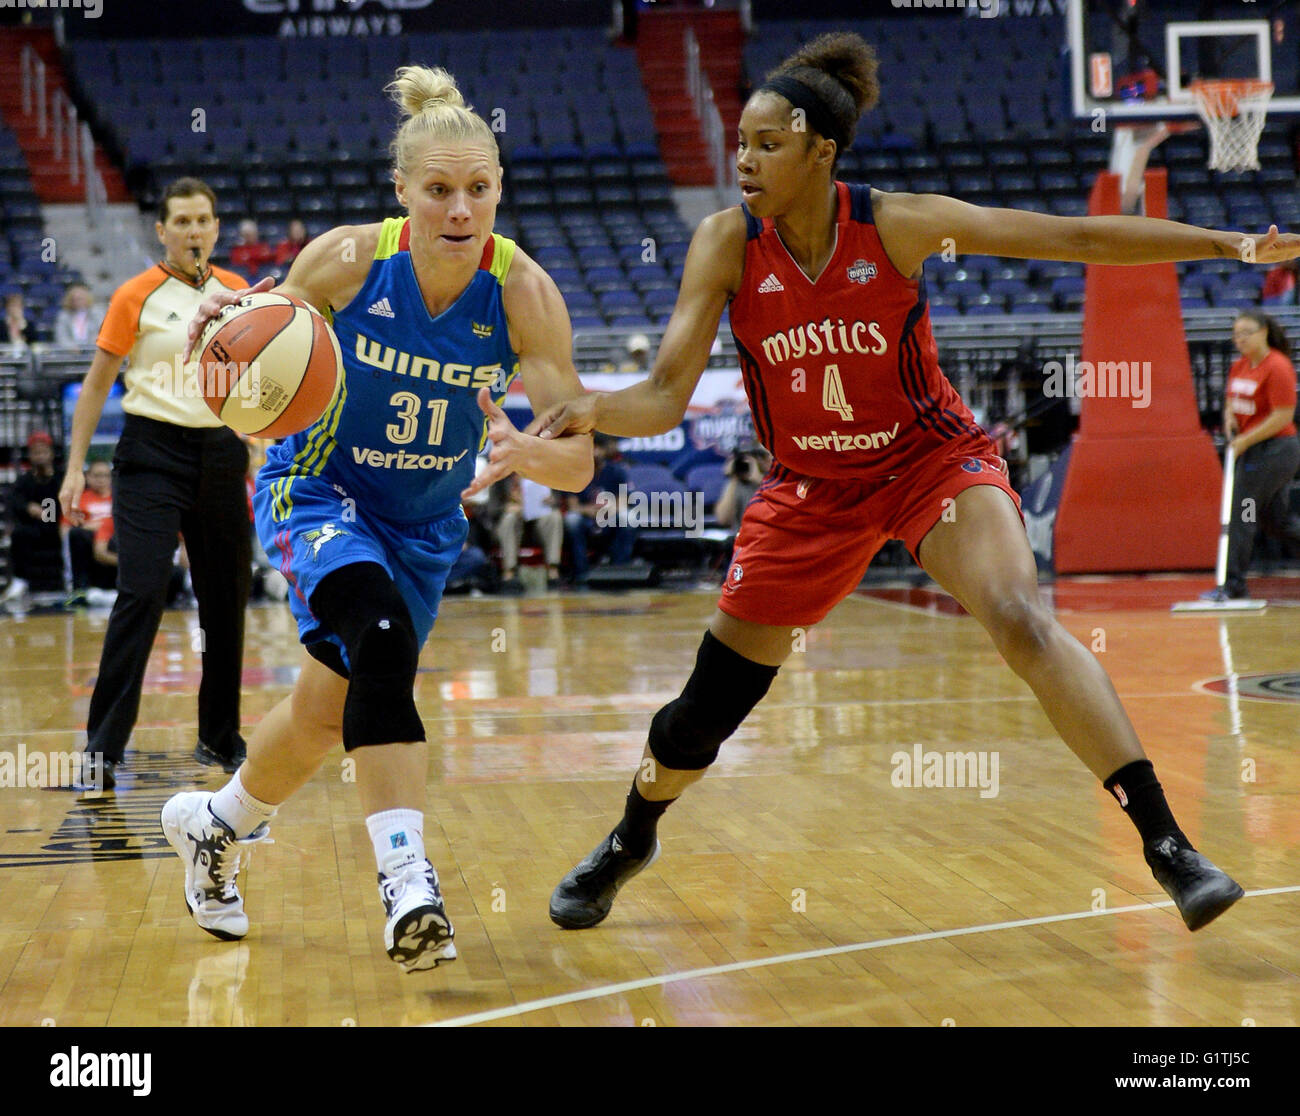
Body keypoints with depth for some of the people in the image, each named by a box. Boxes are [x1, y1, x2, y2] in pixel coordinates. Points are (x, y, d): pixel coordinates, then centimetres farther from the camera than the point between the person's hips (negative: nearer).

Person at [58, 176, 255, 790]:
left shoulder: (239, 292, 8)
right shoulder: (137, 296, -3)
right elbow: (95, 384, 0)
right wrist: (75, 468, -5)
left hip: (221, 452, 4)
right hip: (152, 452, -4)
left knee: (226, 599, 8)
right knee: (141, 594, -15)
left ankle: (219, 737, 22)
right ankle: (103, 745, -12)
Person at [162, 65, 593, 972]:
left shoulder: (524, 294, -23)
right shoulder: (346, 260, -23)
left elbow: (578, 459, -25)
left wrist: (522, 451, -48)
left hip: (425, 523, 3)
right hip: (316, 491, -3)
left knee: (328, 711, 13)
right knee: (381, 634, -33)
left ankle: (215, 826, 44)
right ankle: (407, 879, -38)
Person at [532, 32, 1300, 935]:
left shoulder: (899, 225, -18)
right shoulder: (728, 243, -13)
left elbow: (1073, 237, -15)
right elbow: (666, 396, -16)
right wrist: (594, 411, -39)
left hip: (934, 461, -2)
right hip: (810, 487, 2)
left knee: (1022, 622, -28)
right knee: (708, 709, 6)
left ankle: (1167, 844, -24)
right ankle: (629, 843, 38)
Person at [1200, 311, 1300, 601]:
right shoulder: (1239, 367, 10)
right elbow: (1231, 401, 25)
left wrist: (1246, 440, -18)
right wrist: (1229, 417, 2)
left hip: (1274, 451, -8)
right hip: (1252, 451, 8)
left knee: (1241, 517, -7)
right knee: (1276, 520, 12)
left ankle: (1233, 586, -3)